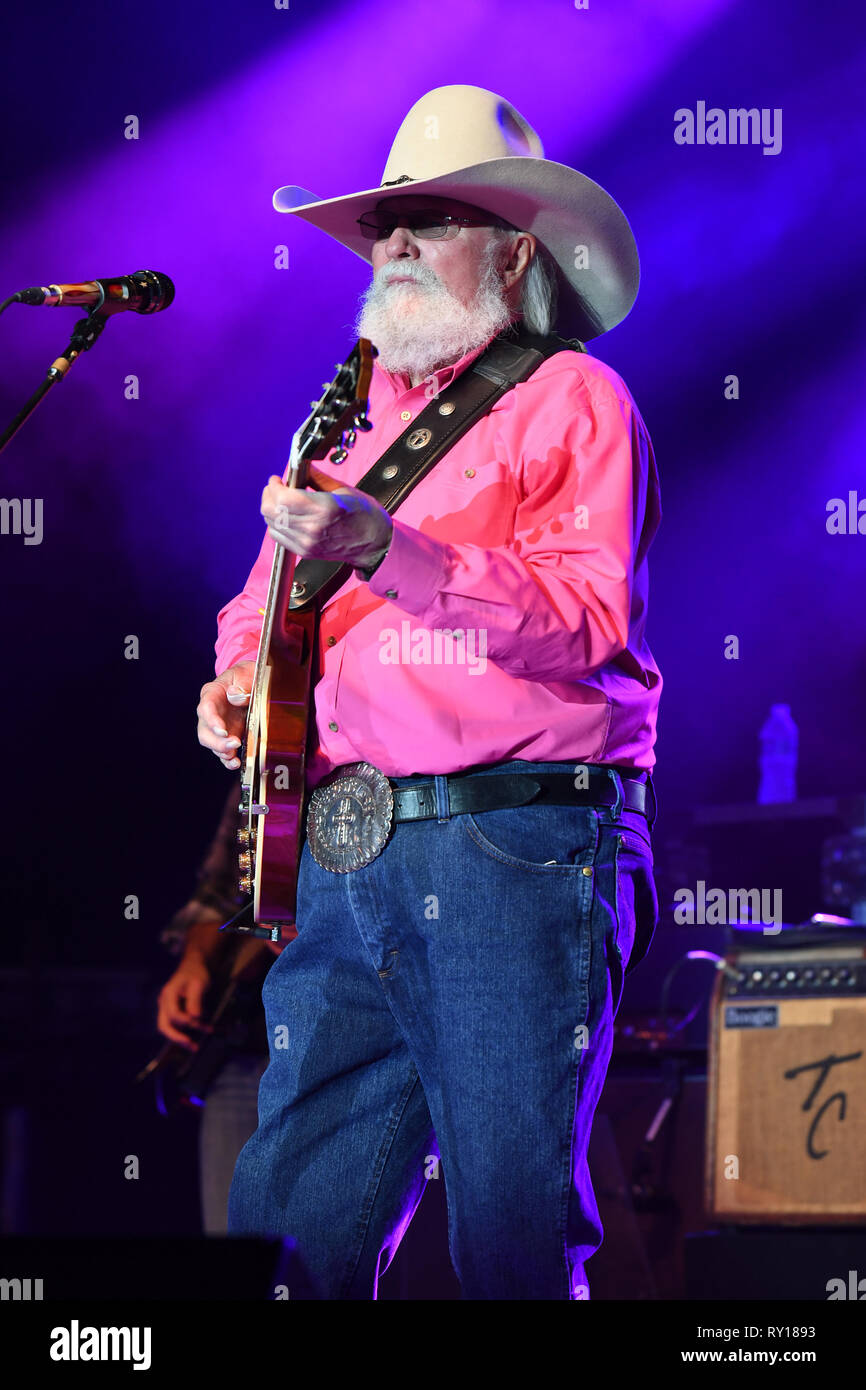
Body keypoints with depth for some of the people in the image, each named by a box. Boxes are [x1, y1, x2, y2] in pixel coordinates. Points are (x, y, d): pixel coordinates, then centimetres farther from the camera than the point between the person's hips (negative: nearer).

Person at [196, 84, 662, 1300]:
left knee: (513, 1234, -7)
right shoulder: (357, 416, 24)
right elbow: (270, 597, 33)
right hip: (342, 859, 7)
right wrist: (240, 673, 10)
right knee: (293, 1220, 5)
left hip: (513, 847, -7)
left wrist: (387, 548, -22)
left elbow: (588, 620, -12)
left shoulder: (570, 398, 3)